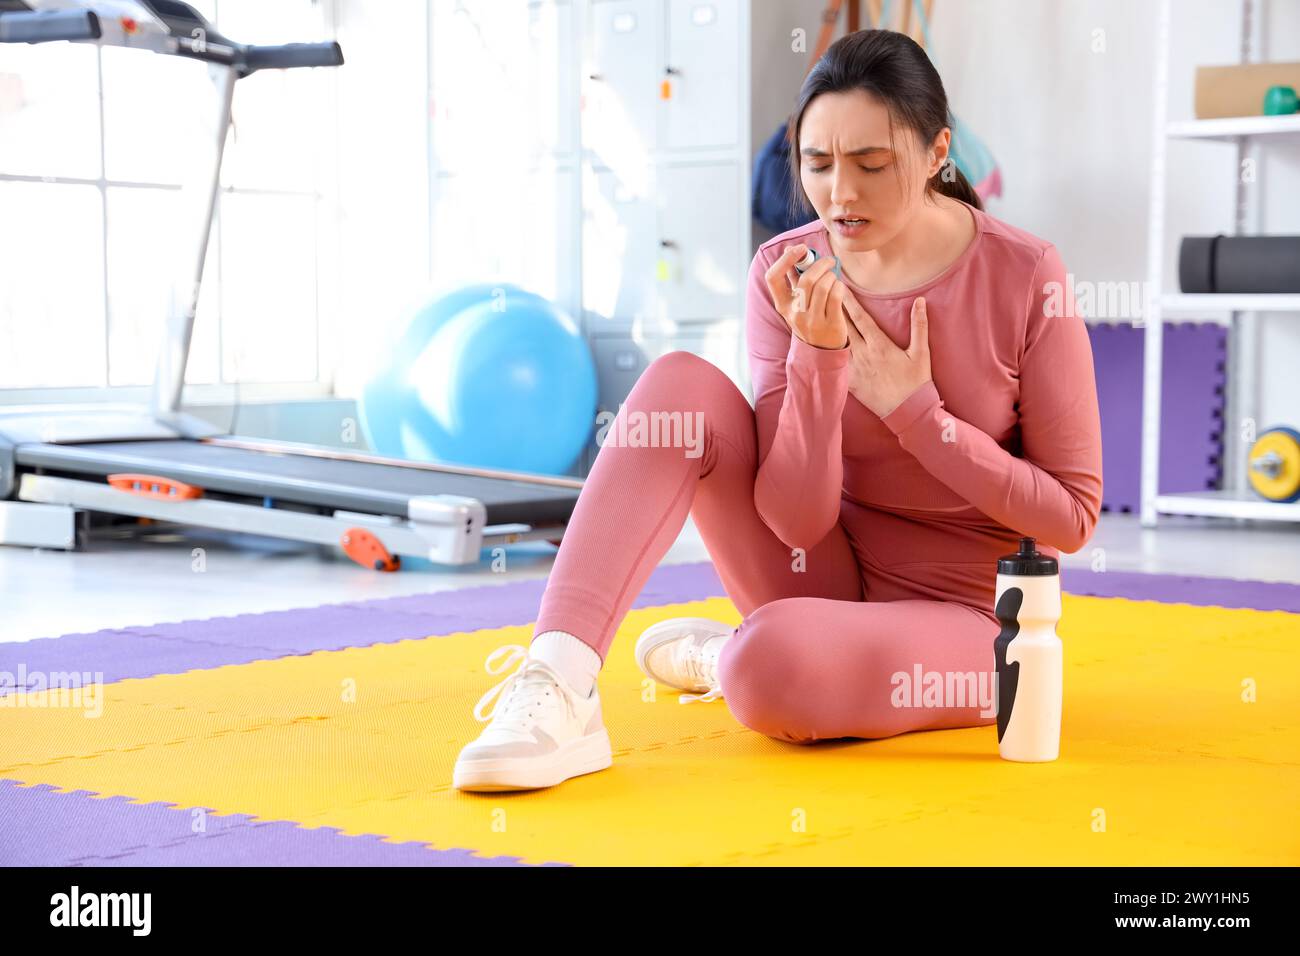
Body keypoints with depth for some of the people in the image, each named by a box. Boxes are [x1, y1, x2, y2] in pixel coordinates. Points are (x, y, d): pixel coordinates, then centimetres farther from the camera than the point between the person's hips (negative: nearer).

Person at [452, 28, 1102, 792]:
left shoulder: (1025, 278, -14)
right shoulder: (784, 274, -7)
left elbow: (1072, 518, -10)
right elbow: (795, 520, -11)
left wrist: (913, 407, -17)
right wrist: (819, 358, -26)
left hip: (965, 614, -3)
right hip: (826, 578, 4)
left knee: (774, 662, -37)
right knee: (683, 384, -21)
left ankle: (718, 652, 2)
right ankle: (558, 687, -28)